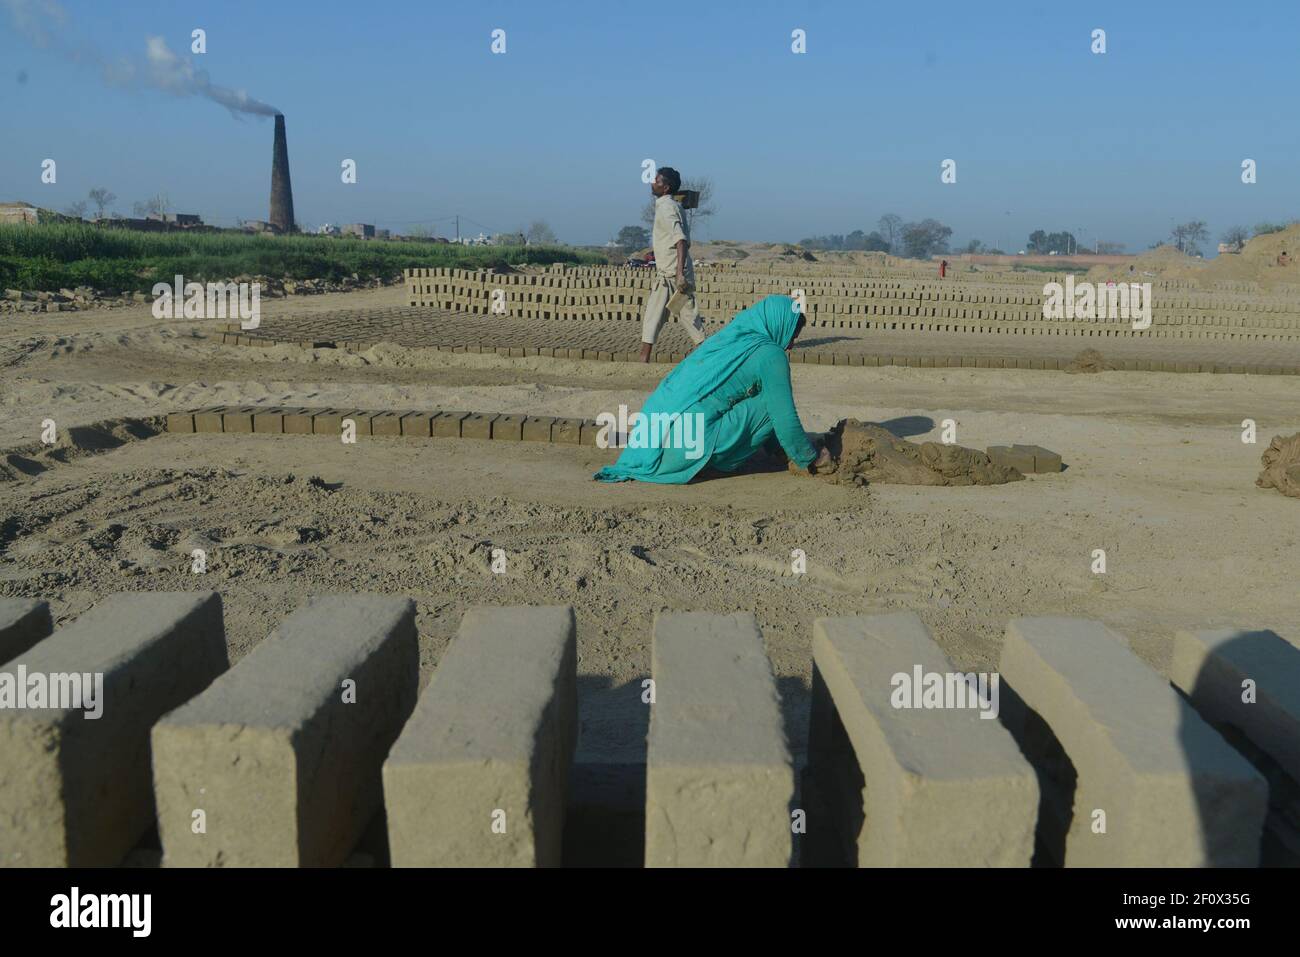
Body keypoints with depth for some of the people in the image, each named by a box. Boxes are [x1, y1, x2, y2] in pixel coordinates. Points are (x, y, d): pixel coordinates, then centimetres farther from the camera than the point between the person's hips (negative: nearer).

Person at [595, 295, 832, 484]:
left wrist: (777, 447, 39)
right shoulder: (770, 355, -5)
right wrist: (810, 459, 12)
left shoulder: (727, 338, 20)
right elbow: (785, 419, -5)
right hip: (685, 446, -9)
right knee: (770, 406, -2)